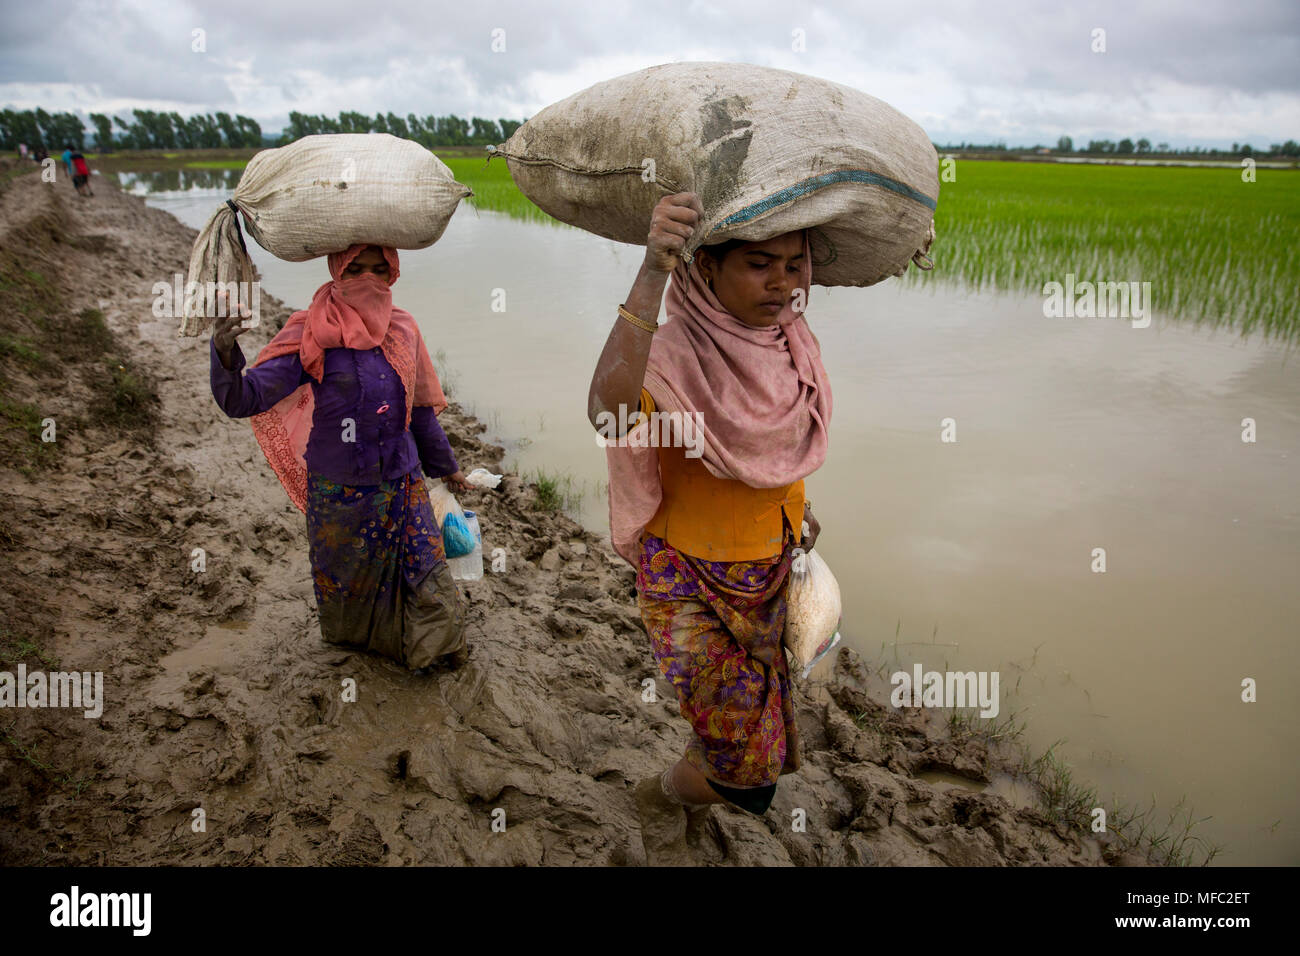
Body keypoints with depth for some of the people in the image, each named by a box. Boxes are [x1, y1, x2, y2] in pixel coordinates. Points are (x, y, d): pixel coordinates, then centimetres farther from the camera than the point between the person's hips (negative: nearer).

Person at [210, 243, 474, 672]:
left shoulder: (402, 329, 0)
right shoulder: (312, 335, -12)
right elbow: (246, 398, -22)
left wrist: (444, 466, 21)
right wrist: (226, 356, -43)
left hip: (404, 487, 3)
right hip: (340, 493, -2)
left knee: (427, 580, 6)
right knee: (346, 585, 17)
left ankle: (435, 645, 33)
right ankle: (351, 639, 47)